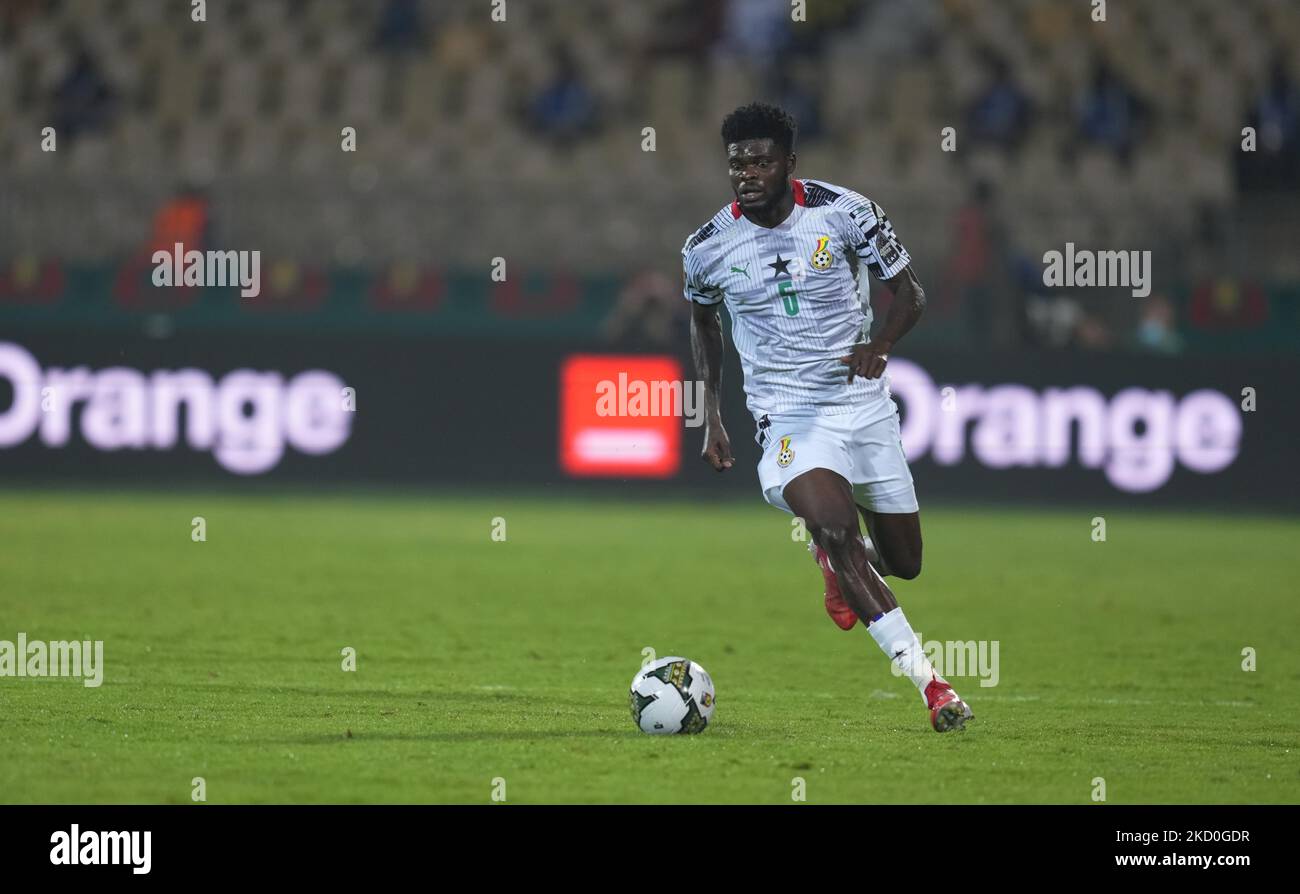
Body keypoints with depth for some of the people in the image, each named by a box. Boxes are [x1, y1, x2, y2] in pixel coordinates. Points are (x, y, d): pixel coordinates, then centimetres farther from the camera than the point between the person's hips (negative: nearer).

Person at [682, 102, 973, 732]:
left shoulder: (843, 212, -8)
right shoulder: (708, 249, -5)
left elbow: (909, 293, -1)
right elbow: (702, 319, 17)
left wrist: (880, 344, -22)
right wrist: (712, 417, 12)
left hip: (865, 404, 2)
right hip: (789, 414, -2)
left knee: (904, 562, 8)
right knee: (834, 526, -29)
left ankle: (837, 557, 46)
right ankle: (926, 680, -27)